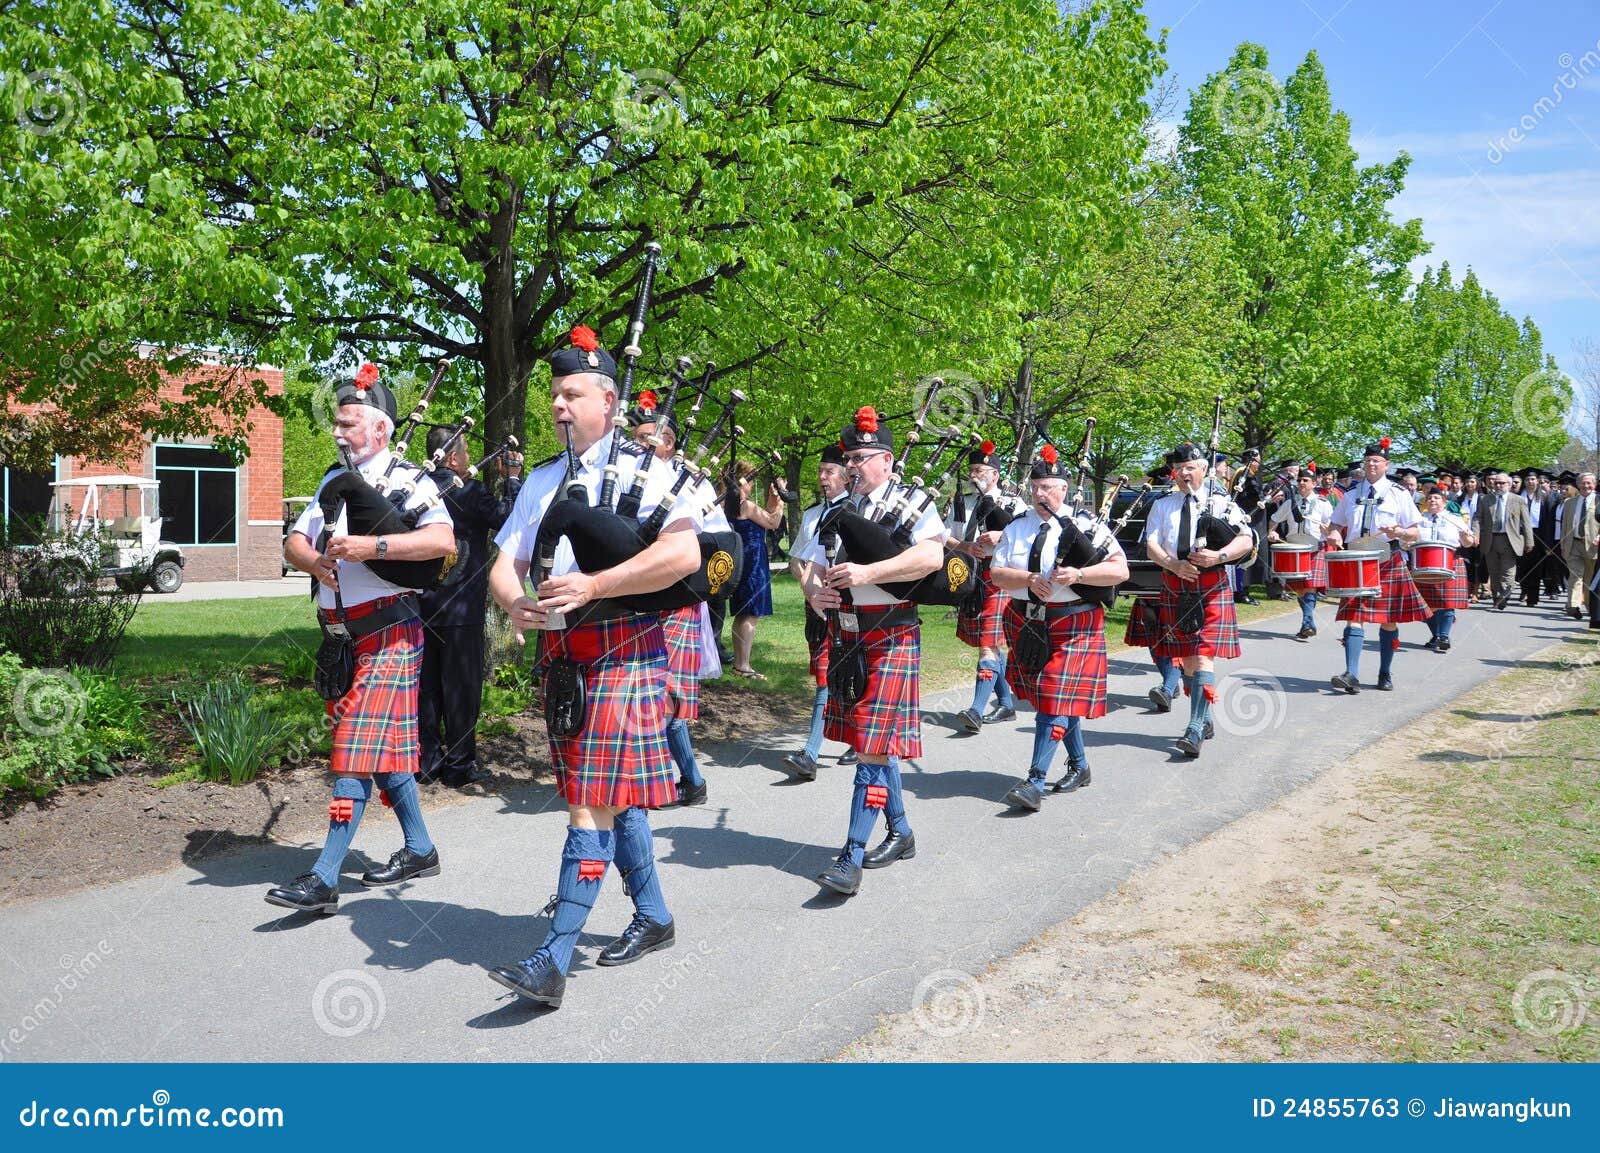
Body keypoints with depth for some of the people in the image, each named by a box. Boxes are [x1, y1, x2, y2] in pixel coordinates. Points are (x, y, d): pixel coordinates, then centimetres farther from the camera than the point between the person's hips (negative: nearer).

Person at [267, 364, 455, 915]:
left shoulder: (410, 481, -7)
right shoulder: (335, 480, 16)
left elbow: (443, 540, -24)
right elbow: (294, 540, 15)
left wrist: (372, 546, -29)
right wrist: (313, 561, -8)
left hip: (387, 635, -8)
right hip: (342, 636, 8)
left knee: (358, 752, -10)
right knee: (386, 748, 15)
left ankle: (324, 880, -10)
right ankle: (419, 850, 28)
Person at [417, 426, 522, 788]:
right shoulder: (470, 493, -13)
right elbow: (509, 517, -14)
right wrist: (513, 477, -1)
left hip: (423, 605, 6)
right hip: (461, 609, -6)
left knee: (427, 685, 11)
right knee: (461, 687, 2)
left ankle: (428, 760, 18)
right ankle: (459, 765, 7)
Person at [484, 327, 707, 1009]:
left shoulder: (644, 471, -6)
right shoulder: (542, 480, 14)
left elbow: (684, 554, -20)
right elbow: (504, 564, 13)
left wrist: (592, 586, -23)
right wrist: (516, 604, -11)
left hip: (622, 653, -7)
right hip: (560, 655, 7)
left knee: (592, 804, -9)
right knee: (613, 798, 16)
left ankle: (553, 961, -9)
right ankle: (654, 918, 32)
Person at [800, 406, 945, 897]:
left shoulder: (912, 502, -5)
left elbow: (932, 556, -22)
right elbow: (815, 568, 14)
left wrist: (868, 572, -28)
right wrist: (815, 592, -10)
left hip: (891, 637, -7)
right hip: (845, 635, 7)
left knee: (874, 745, -10)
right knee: (871, 742, 14)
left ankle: (852, 857, -9)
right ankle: (900, 833, 30)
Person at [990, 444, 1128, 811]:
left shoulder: (1086, 525, -2)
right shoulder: (1017, 527, 8)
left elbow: (1120, 570, -9)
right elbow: (997, 574, 1)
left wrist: (1078, 575, -23)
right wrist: (1029, 580, -18)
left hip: (1071, 625, -4)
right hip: (1027, 622, 5)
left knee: (1055, 701, -12)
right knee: (1064, 699, 15)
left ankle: (1036, 782, -14)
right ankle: (1079, 765, 32)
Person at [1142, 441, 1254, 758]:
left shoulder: (1220, 503, 2)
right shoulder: (1162, 506, 10)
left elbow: (1246, 541, -5)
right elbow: (1151, 547, 1)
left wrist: (1219, 556, -23)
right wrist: (1175, 565, -18)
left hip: (1212, 589, -3)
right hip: (1175, 589, 3)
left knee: (1204, 657, -12)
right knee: (1187, 658, 10)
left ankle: (1195, 730, -16)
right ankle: (1205, 718, 27)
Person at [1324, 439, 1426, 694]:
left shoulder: (1400, 495, 4)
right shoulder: (1351, 496, 12)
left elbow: (1414, 533, 2)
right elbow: (1336, 524, 18)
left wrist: (1399, 532, -20)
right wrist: (1334, 534, -5)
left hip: (1389, 563, -1)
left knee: (1389, 620, 5)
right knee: (1354, 617, -10)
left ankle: (1385, 675, 18)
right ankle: (1352, 675, -16)